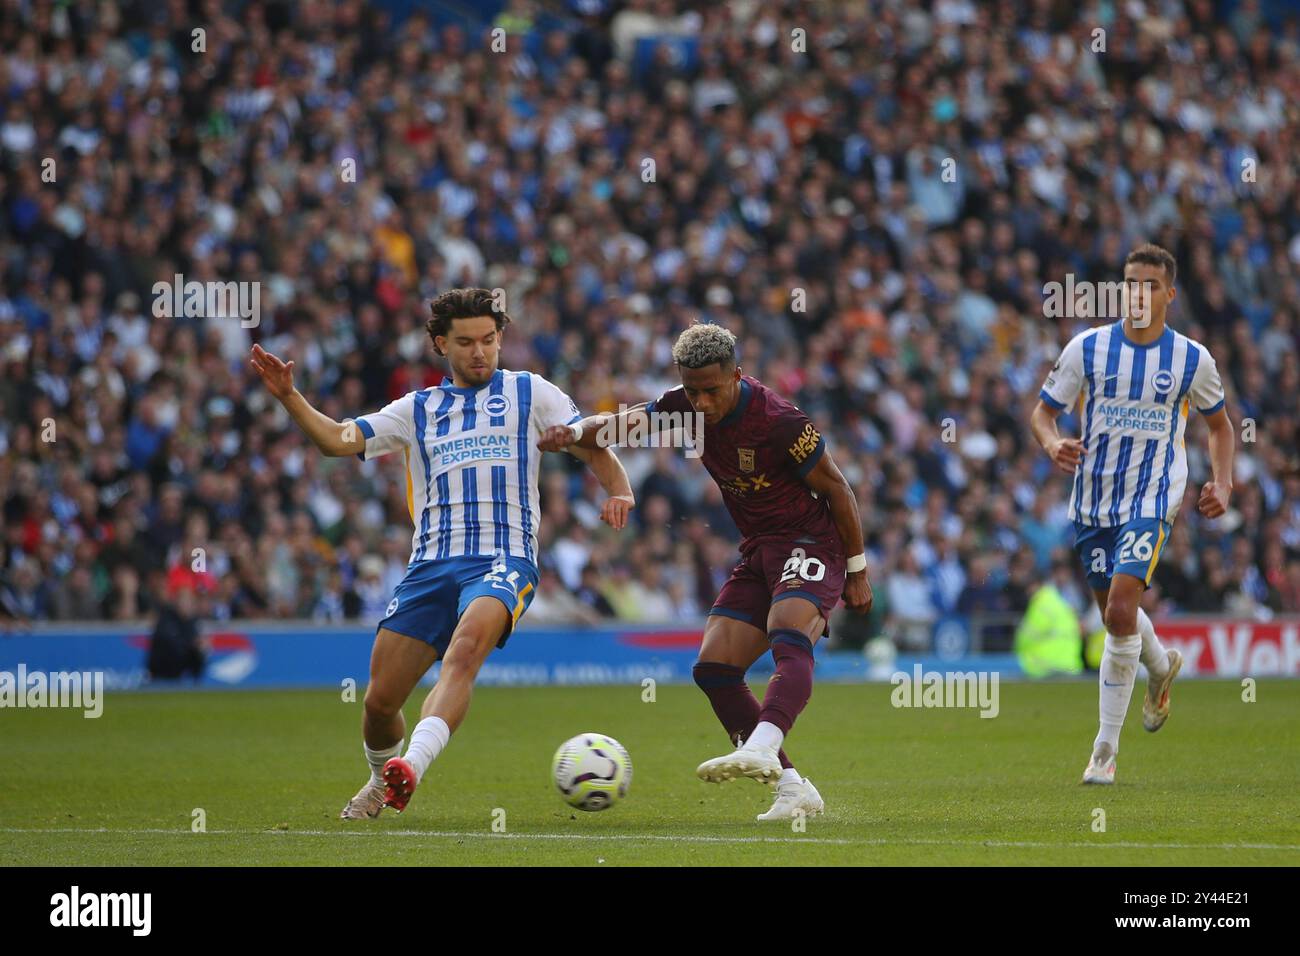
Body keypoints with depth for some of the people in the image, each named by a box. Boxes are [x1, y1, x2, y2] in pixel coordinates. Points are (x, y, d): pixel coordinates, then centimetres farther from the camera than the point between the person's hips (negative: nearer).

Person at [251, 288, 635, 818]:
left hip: (504, 559, -3)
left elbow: (594, 450, 16)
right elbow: (340, 439, 11)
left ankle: (411, 768, -50)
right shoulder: (418, 409, 20)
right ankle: (381, 781, 30)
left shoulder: (529, 392, 16)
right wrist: (288, 397, -4)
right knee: (380, 700, -2)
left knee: (467, 643, -36)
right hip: (431, 565, 3)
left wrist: (618, 491, -5)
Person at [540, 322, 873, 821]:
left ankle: (760, 750, -57)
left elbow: (837, 489, -11)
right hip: (757, 552, 8)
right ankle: (793, 788, -4)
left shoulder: (779, 421, -21)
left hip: (810, 545, -8)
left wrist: (857, 571, -6)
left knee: (789, 644, -34)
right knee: (714, 670, -5)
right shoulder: (686, 407, -2)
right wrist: (576, 432, -35)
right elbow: (620, 423, -12)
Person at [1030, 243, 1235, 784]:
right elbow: (1042, 411, 2)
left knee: (1120, 611, -19)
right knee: (1116, 612, 17)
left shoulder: (1192, 359, -3)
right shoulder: (1088, 348, -4)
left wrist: (1222, 486, -1)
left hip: (1151, 501, -3)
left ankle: (1106, 748, -11)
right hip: (1092, 501, 3)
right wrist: (1052, 444, -20)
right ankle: (1161, 668, 54)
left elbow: (1219, 424, 13)